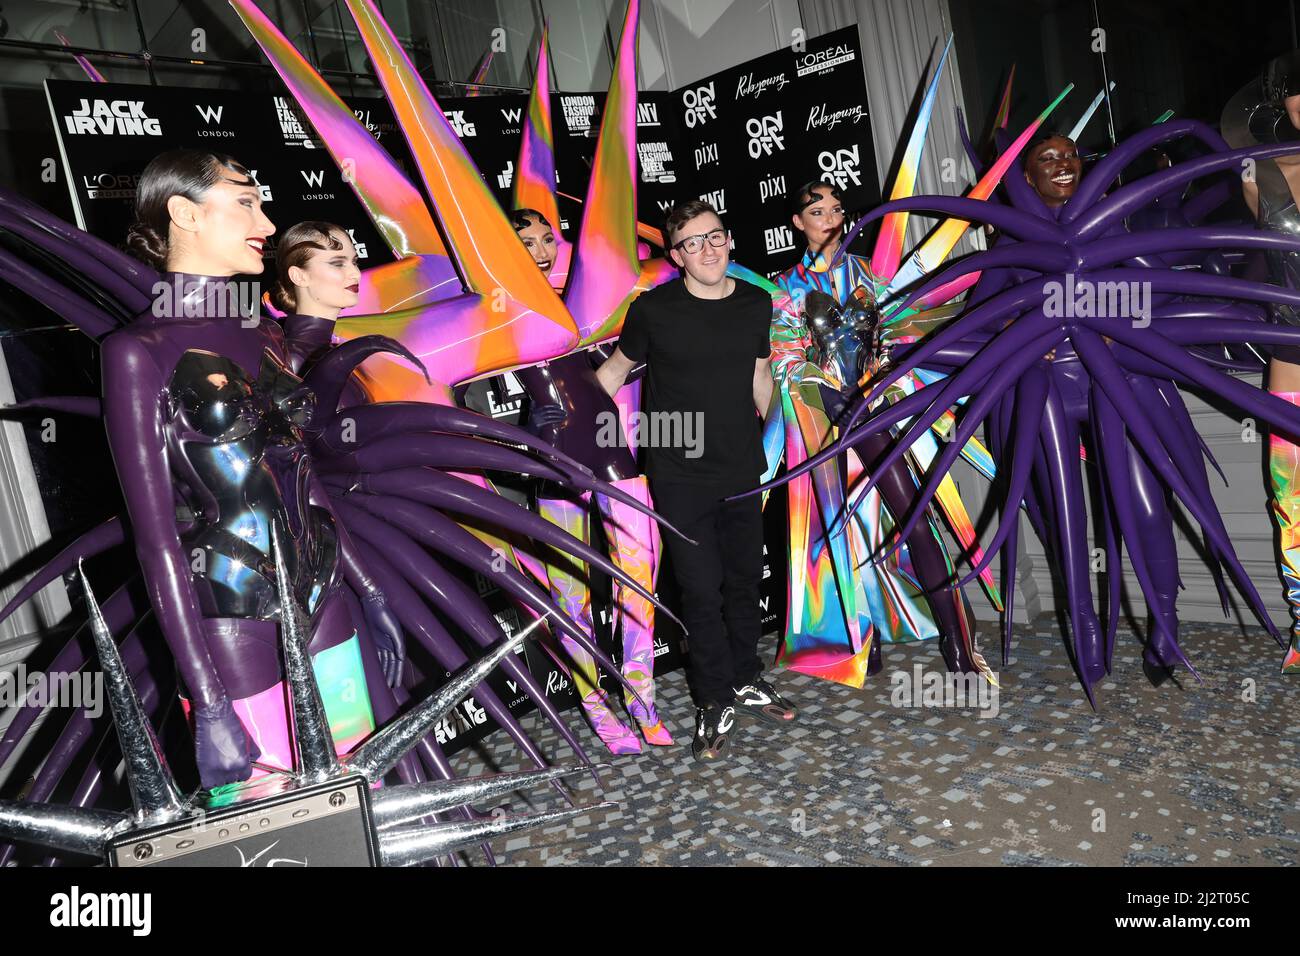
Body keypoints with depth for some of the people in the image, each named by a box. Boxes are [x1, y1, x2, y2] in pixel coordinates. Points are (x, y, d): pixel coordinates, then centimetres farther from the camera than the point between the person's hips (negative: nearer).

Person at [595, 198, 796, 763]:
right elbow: (617, 367, 3)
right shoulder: (654, 309, -9)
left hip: (743, 472, 4)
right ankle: (716, 705, 17)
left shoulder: (756, 303, 4)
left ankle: (746, 682, 35)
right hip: (681, 480, -4)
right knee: (702, 593, 0)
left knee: (745, 581, 15)